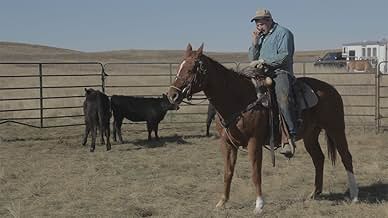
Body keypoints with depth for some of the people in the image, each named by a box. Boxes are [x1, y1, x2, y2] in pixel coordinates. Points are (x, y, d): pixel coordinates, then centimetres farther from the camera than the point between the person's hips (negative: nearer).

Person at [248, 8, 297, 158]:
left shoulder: (283, 33, 1)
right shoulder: (261, 37, 24)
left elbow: (284, 56, -11)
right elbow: (252, 59, 22)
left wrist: (262, 61, -13)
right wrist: (254, 43, 6)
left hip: (281, 72, -9)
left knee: (283, 95, -35)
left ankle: (290, 137, -43)